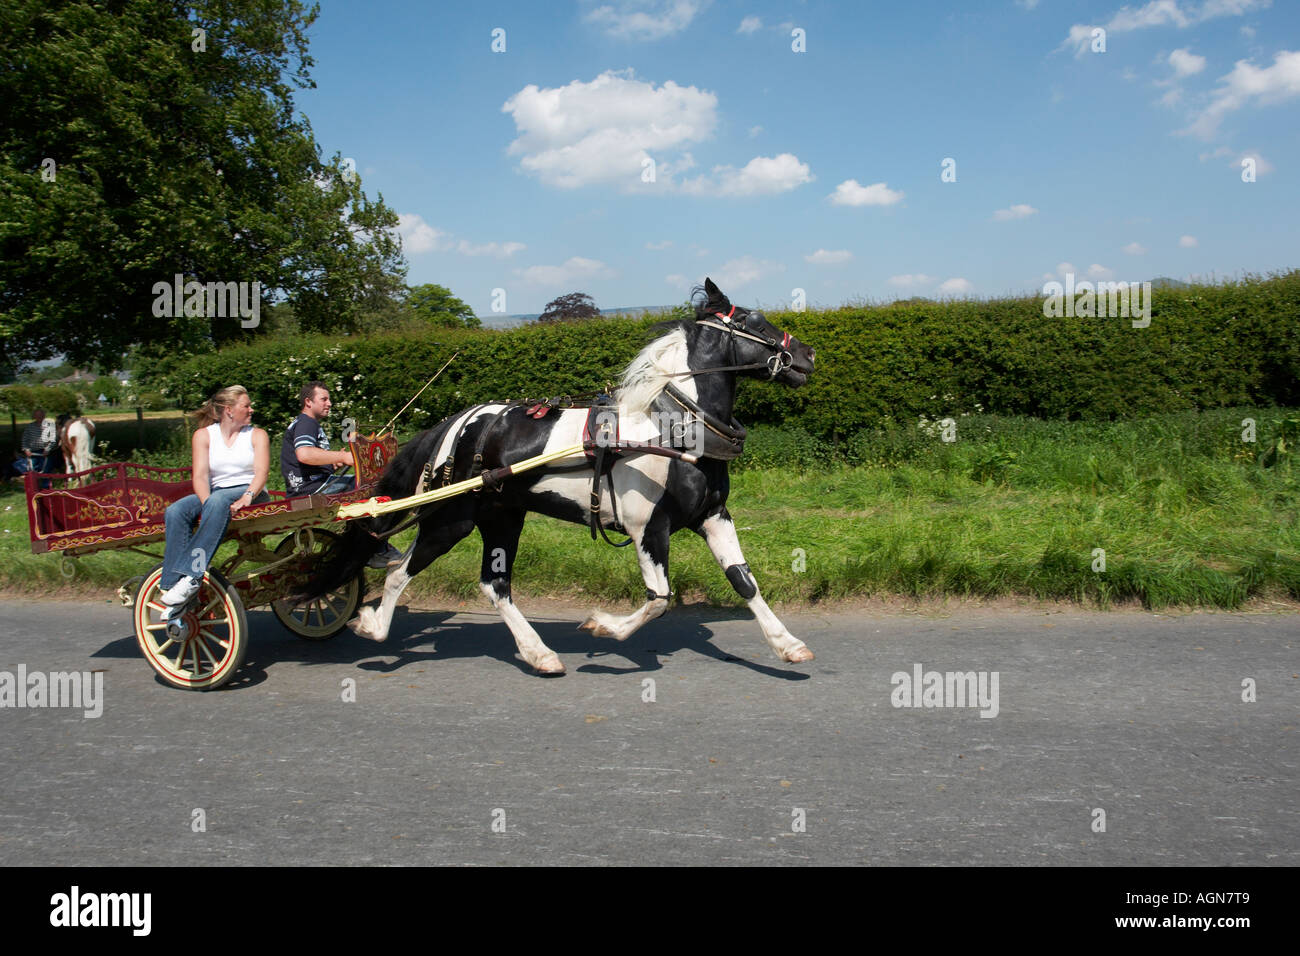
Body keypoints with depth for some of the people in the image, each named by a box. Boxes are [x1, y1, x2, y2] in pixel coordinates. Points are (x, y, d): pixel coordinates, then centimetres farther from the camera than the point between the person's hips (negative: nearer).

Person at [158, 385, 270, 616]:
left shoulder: (257, 435, 11)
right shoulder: (204, 435, 11)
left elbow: (261, 472, -5)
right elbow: (200, 476, -2)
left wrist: (247, 497, -26)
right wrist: (207, 504, -22)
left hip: (248, 492, -2)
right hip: (212, 494, 2)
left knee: (219, 500, -37)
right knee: (175, 511, -28)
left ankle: (193, 575, -43)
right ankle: (174, 585, -32)